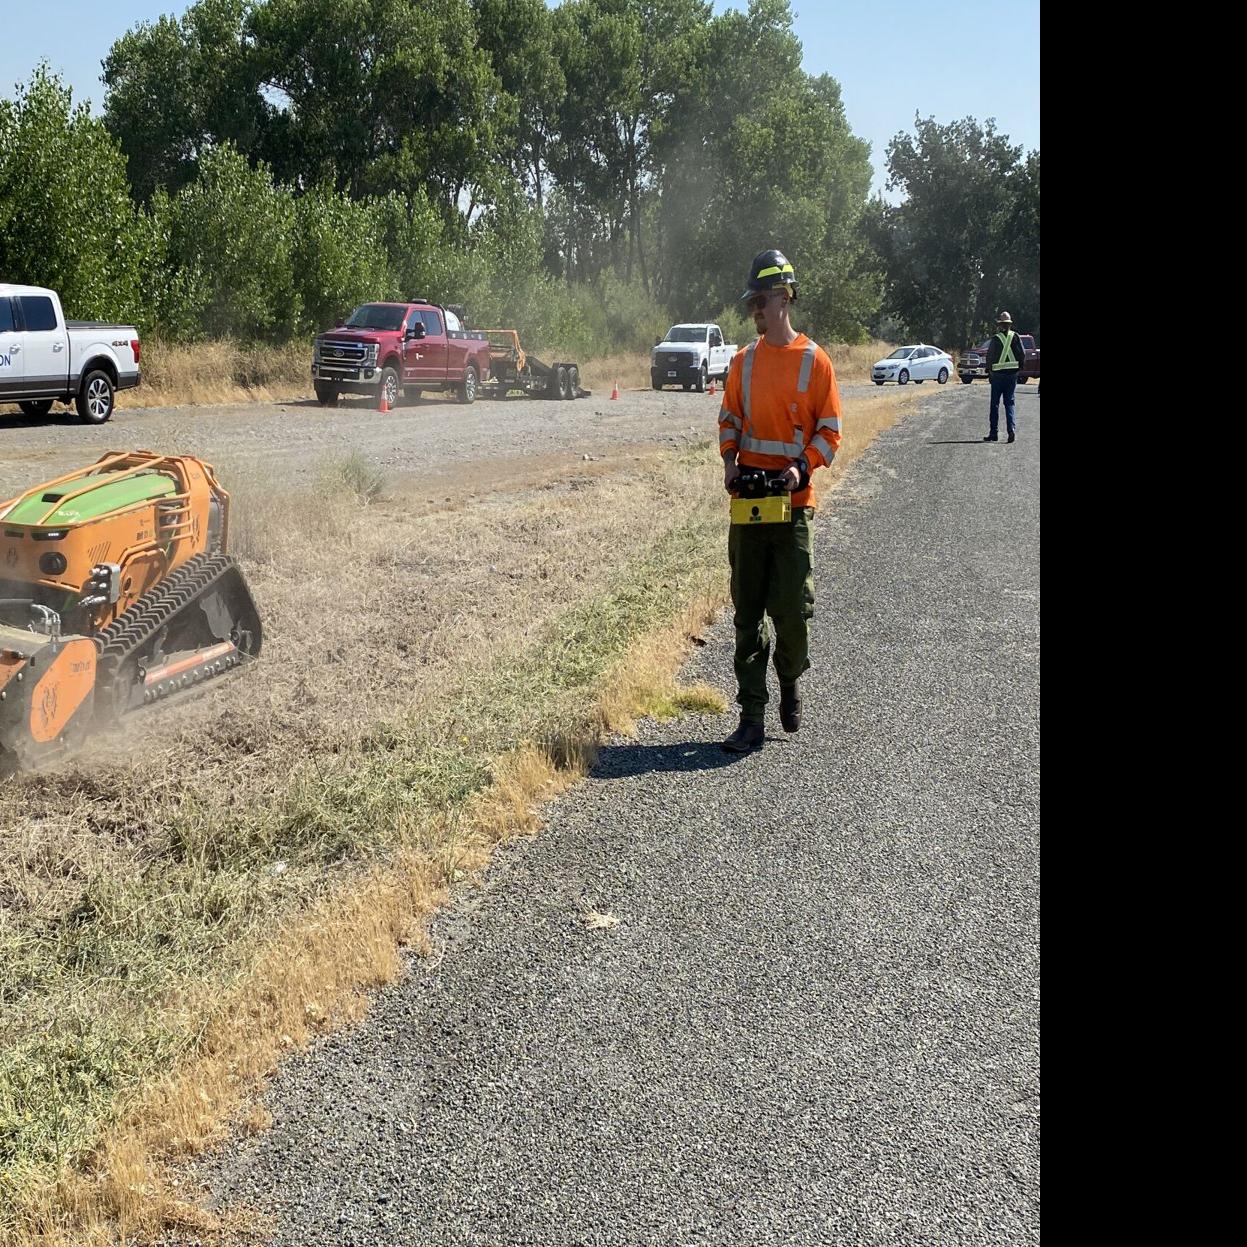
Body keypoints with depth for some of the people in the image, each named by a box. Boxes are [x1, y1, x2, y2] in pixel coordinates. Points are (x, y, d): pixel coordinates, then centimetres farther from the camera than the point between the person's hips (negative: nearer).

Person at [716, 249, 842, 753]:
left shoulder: (814, 361, -2)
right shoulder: (744, 361, 9)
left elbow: (829, 431, 0)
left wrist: (802, 467, -15)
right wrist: (730, 459, -1)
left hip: (792, 503, -3)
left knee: (792, 610, -3)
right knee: (747, 614, 3)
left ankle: (790, 683, 27)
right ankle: (752, 718, 7)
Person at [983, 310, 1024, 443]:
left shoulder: (995, 338, -9)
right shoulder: (1015, 337, 0)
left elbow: (990, 357, -7)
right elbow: (1023, 355, 1)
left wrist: (989, 372, 5)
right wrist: (1018, 367, 14)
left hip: (998, 374, -3)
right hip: (1012, 374, 3)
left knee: (995, 404, 7)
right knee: (1009, 403, 8)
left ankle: (993, 433, 9)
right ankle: (1012, 429, -9)